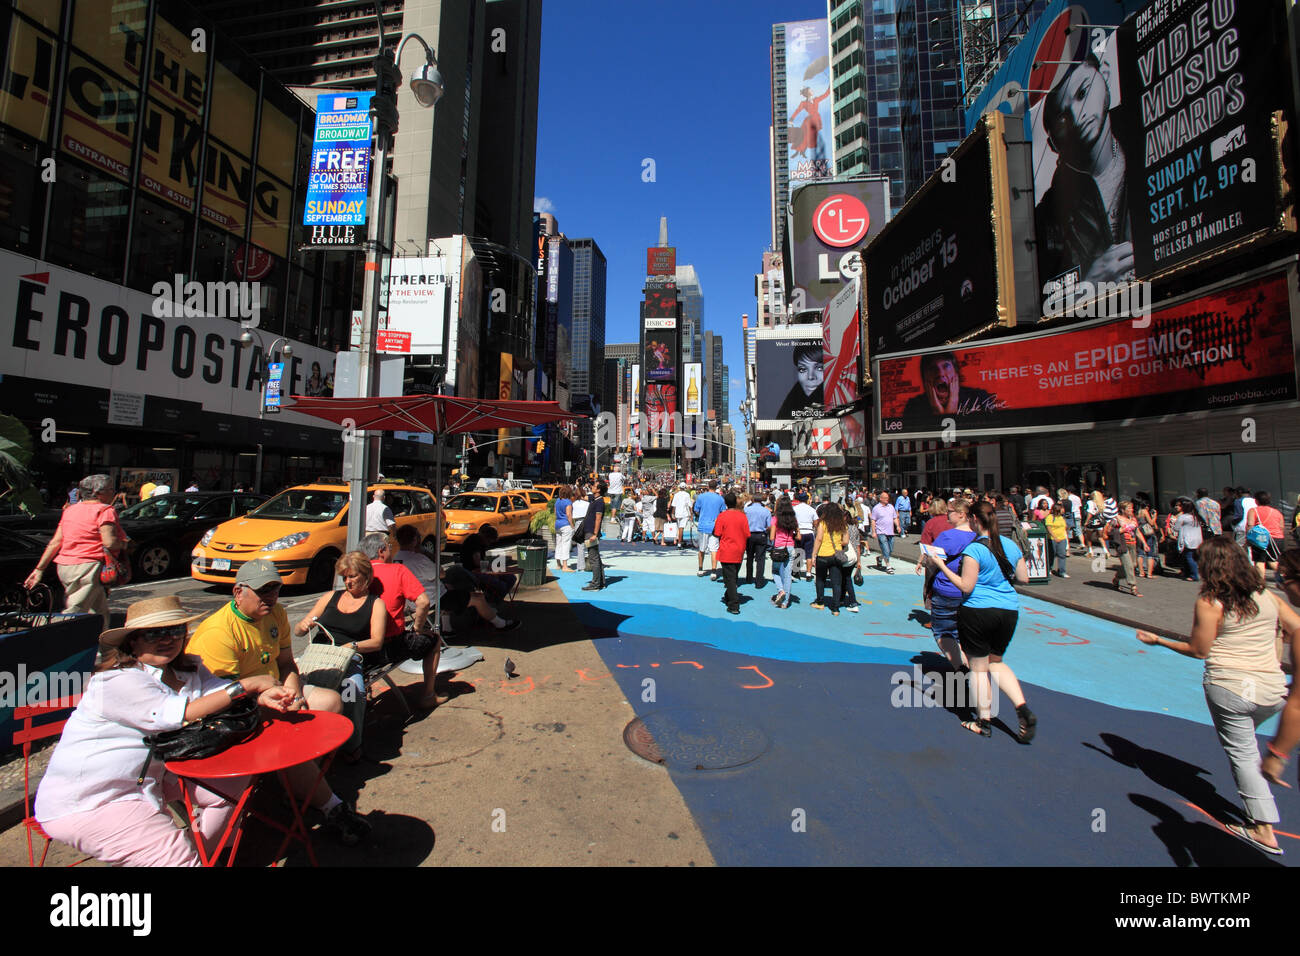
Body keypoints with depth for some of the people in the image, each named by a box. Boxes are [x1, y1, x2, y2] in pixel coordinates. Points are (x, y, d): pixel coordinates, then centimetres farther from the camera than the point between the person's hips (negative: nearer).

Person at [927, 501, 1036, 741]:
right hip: (1008, 611, 7)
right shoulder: (1011, 545, 4)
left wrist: (941, 567, -12)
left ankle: (984, 721, 19)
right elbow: (1024, 579, 12)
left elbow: (966, 586, -18)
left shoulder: (974, 548, -16)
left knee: (978, 667, 8)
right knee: (996, 662, 23)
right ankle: (1023, 709, 7)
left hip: (977, 611, -6)